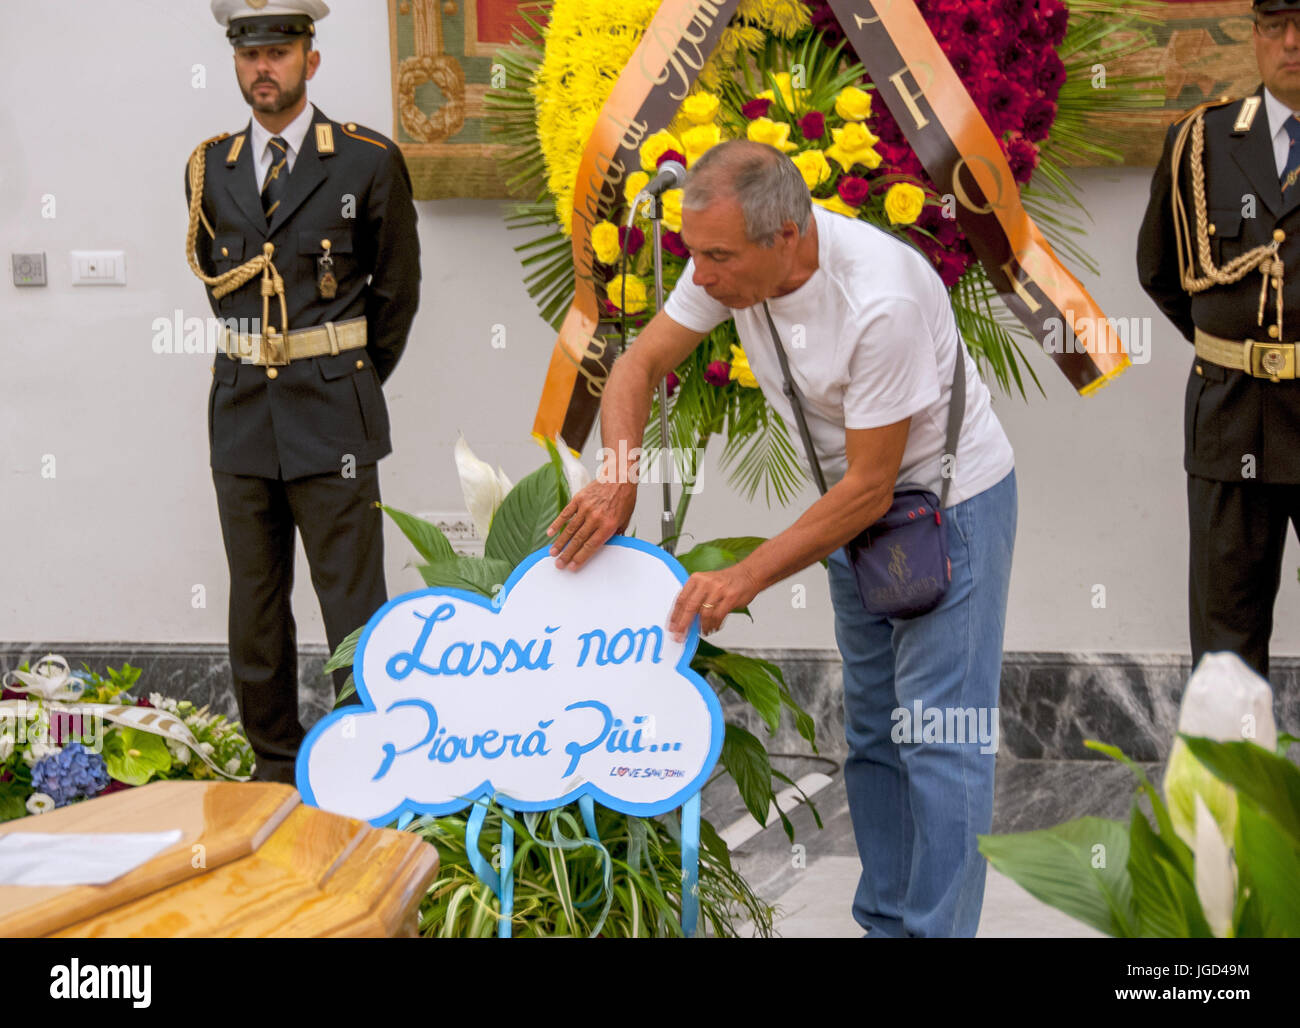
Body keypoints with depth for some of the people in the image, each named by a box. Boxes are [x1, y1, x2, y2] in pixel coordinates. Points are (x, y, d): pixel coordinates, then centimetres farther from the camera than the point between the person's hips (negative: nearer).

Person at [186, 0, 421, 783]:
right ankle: (276, 763, 21)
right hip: (241, 415, 4)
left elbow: (398, 292, 5)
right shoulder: (210, 169, 8)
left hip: (331, 421, -4)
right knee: (256, 603, 10)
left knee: (353, 606, -3)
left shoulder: (368, 162, -4)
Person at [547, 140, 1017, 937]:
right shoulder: (733, 258, -14)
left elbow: (869, 488, -28)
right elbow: (642, 365, -3)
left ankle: (936, 931, -5)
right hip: (859, 499, 8)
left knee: (937, 738, -9)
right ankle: (884, 922, 23)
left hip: (951, 500, -8)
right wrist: (619, 479, -21)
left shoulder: (881, 299, -35)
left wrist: (746, 578, -28)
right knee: (871, 732, 13)